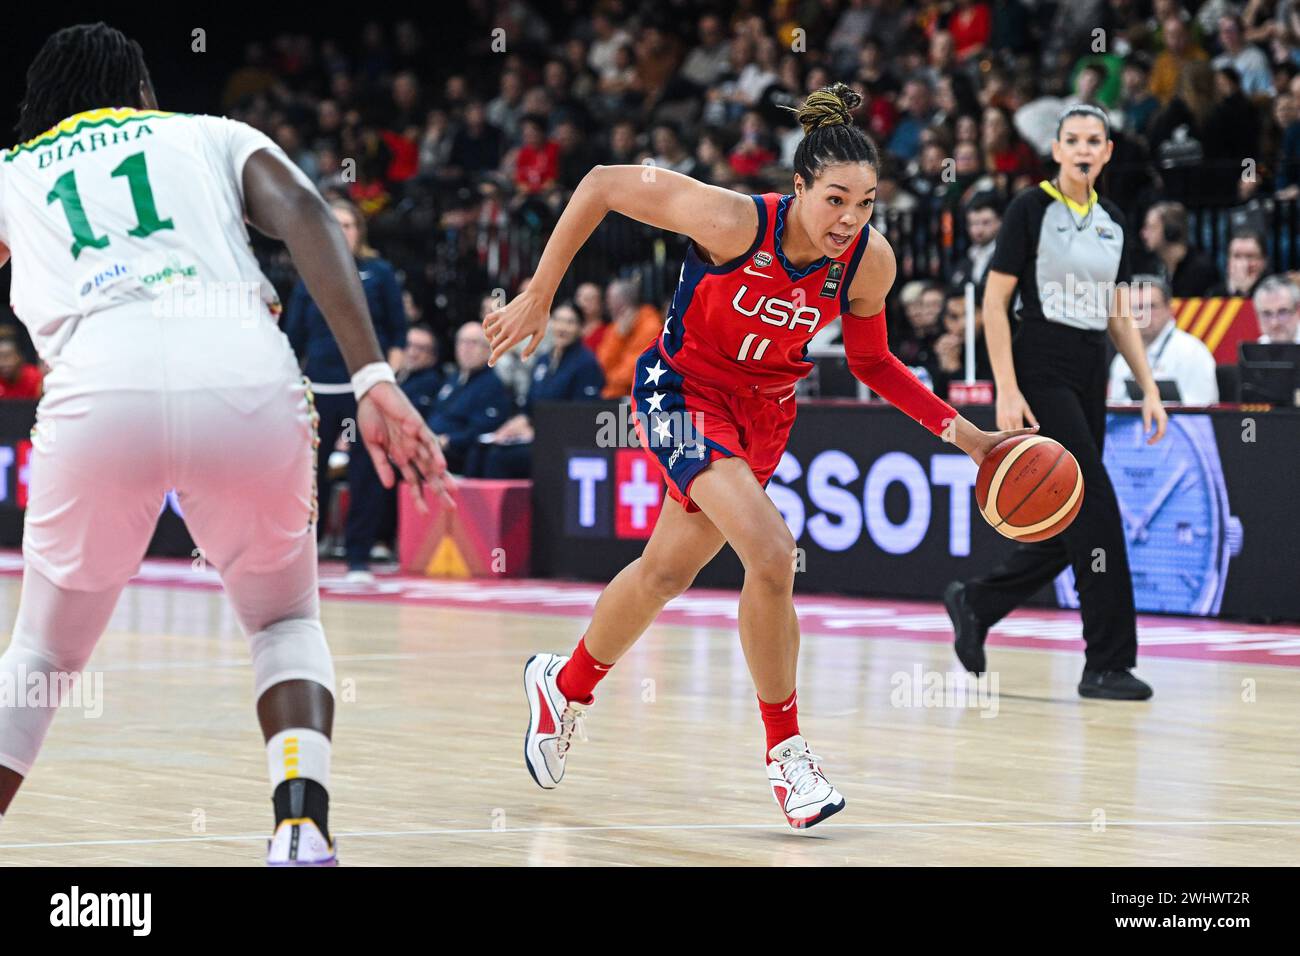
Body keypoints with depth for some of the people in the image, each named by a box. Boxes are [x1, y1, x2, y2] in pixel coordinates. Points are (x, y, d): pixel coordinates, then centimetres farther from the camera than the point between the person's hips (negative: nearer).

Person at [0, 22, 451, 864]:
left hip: (102, 386, 0)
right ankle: (303, 832, 3)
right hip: (244, 376, 0)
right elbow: (303, 213, 10)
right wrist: (373, 377, -1)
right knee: (286, 620, 26)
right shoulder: (213, 135, 29)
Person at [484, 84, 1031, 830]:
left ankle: (567, 684, 46)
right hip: (685, 392, -5)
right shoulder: (734, 222, -30)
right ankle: (786, 751, -8)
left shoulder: (870, 263, -15)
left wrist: (963, 433, -5)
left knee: (668, 571, 18)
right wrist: (538, 298, -16)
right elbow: (603, 186, -20)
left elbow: (870, 361, 4)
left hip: (767, 413, 5)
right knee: (771, 550, -24)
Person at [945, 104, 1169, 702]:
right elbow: (993, 302, -9)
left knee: (1067, 531, 8)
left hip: (1088, 382, 7)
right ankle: (1109, 664, -9)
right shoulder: (1031, 209, -7)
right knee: (1097, 514, -13)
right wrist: (1007, 390, -16)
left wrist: (1148, 387, 8)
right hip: (1040, 377, -7)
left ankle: (974, 603, 29)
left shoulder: (1111, 221, 12)